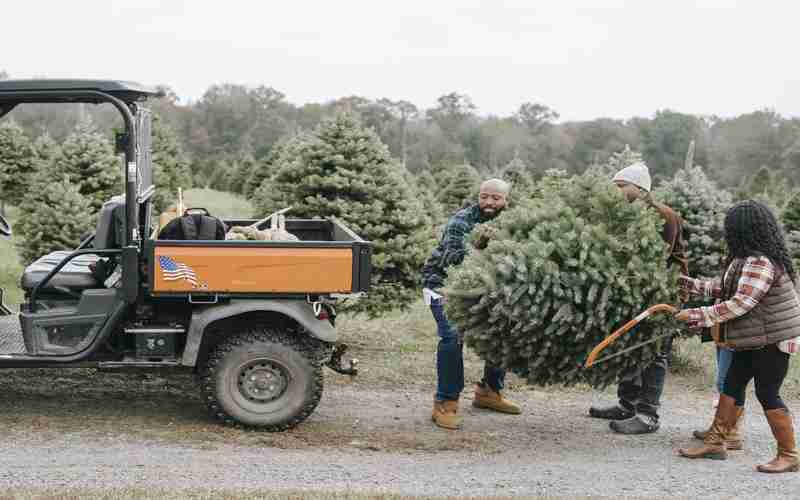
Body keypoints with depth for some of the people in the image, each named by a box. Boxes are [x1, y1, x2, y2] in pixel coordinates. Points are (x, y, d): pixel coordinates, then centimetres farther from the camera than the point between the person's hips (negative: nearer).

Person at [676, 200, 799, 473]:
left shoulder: (759, 263, -24)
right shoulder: (747, 259, 8)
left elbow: (740, 303, -28)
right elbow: (724, 287, 17)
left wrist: (697, 315, -24)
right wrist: (690, 284, 19)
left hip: (772, 339, -10)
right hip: (753, 339, 10)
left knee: (767, 394, -4)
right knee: (732, 386, 11)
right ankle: (716, 443, 18)